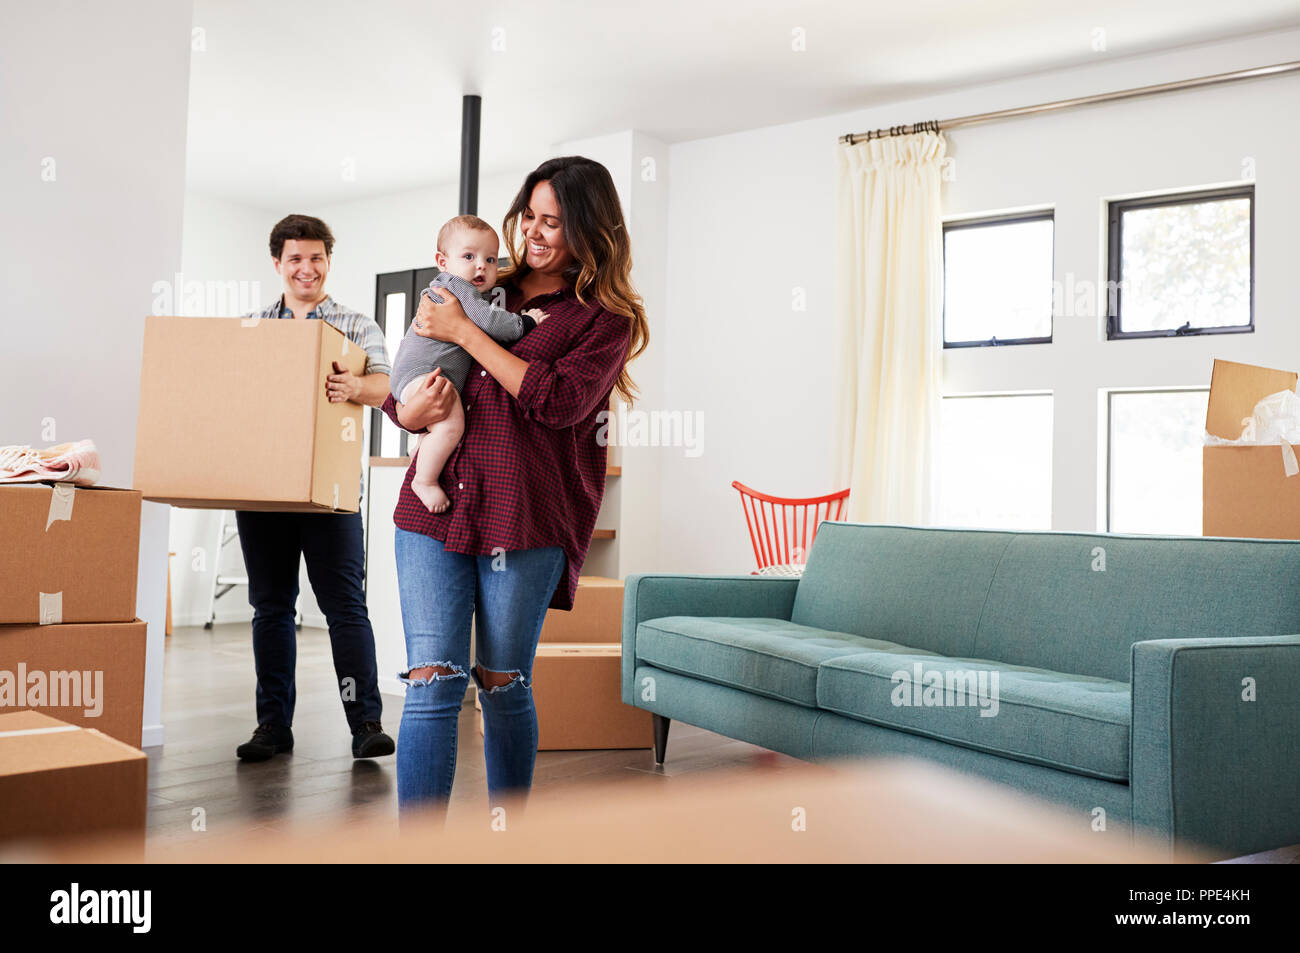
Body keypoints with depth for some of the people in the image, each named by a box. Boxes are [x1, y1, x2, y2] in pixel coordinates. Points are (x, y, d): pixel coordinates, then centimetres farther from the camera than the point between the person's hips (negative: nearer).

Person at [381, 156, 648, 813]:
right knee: (431, 683, -4)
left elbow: (559, 400, -12)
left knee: (503, 684, 7)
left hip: (527, 517, -3)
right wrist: (407, 412, -1)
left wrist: (464, 332, -7)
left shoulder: (607, 317, 5)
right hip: (435, 505, 3)